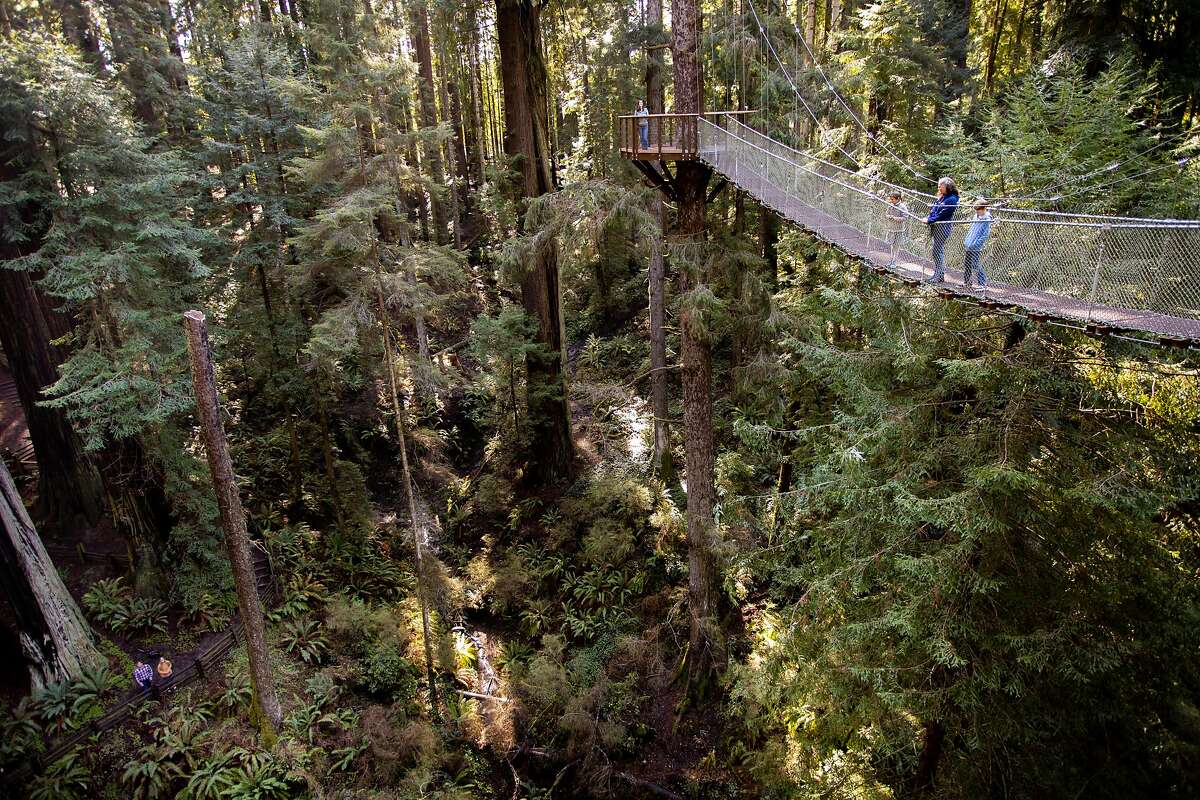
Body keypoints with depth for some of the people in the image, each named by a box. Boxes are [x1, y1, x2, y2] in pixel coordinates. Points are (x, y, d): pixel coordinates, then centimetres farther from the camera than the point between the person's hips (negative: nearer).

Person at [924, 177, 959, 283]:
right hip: (936, 226, 10)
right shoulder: (942, 197, 16)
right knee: (939, 251, 12)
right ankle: (939, 275, 18)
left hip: (942, 227, -9)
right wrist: (928, 218, 0)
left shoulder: (952, 199, -13)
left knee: (937, 252, -8)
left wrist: (930, 220, -15)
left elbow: (942, 214, -17)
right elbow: (934, 209, 17)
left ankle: (938, 276, -4)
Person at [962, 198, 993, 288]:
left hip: (976, 248, -8)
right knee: (966, 265, 15)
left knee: (976, 266, -9)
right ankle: (967, 281, 28)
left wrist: (975, 244, -20)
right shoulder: (976, 216, 11)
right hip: (967, 246, 8)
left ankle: (983, 284, -2)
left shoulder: (987, 220, -13)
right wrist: (966, 240, 15)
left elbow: (985, 235, -16)